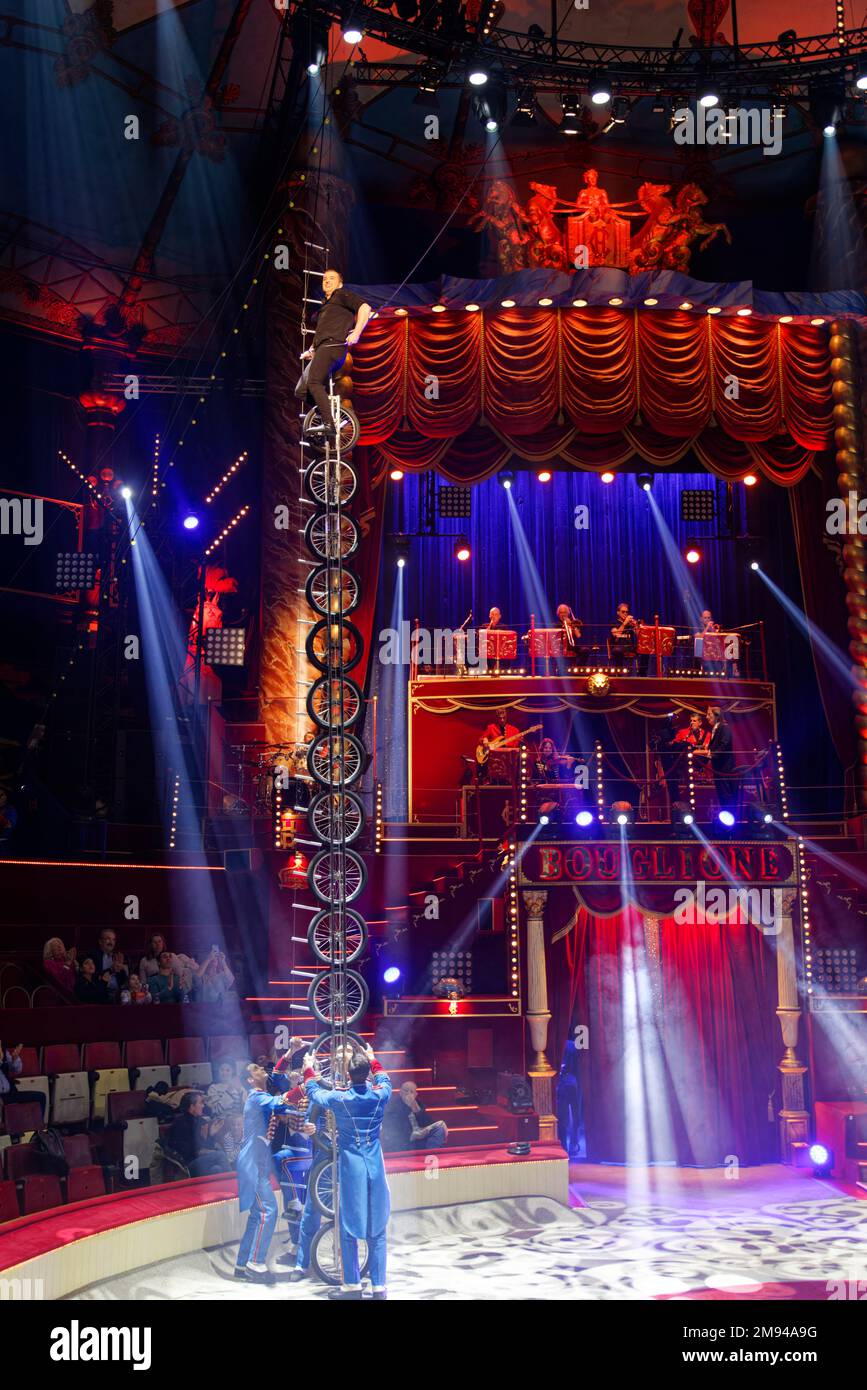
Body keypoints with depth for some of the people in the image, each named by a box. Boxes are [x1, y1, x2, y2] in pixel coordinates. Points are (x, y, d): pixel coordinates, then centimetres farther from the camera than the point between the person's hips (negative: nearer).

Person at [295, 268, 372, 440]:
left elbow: (365, 308, -6)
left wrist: (356, 333, -17)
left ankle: (329, 425, -35)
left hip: (333, 344, -10)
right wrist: (311, 351, 19)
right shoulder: (326, 305, 36)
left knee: (314, 382, -28)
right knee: (300, 390, 1)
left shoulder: (342, 295, 11)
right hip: (322, 349, 10)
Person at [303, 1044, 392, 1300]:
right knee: (377, 1230, 7)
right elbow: (385, 1080, 22)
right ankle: (379, 1287, 8)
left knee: (348, 1228, 7)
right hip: (375, 1167, 2)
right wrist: (373, 1060, 39)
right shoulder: (380, 1095, -4)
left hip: (350, 1167, -2)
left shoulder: (339, 1099, -9)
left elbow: (313, 1092, 12)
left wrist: (309, 1070, 31)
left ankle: (352, 1285, 10)